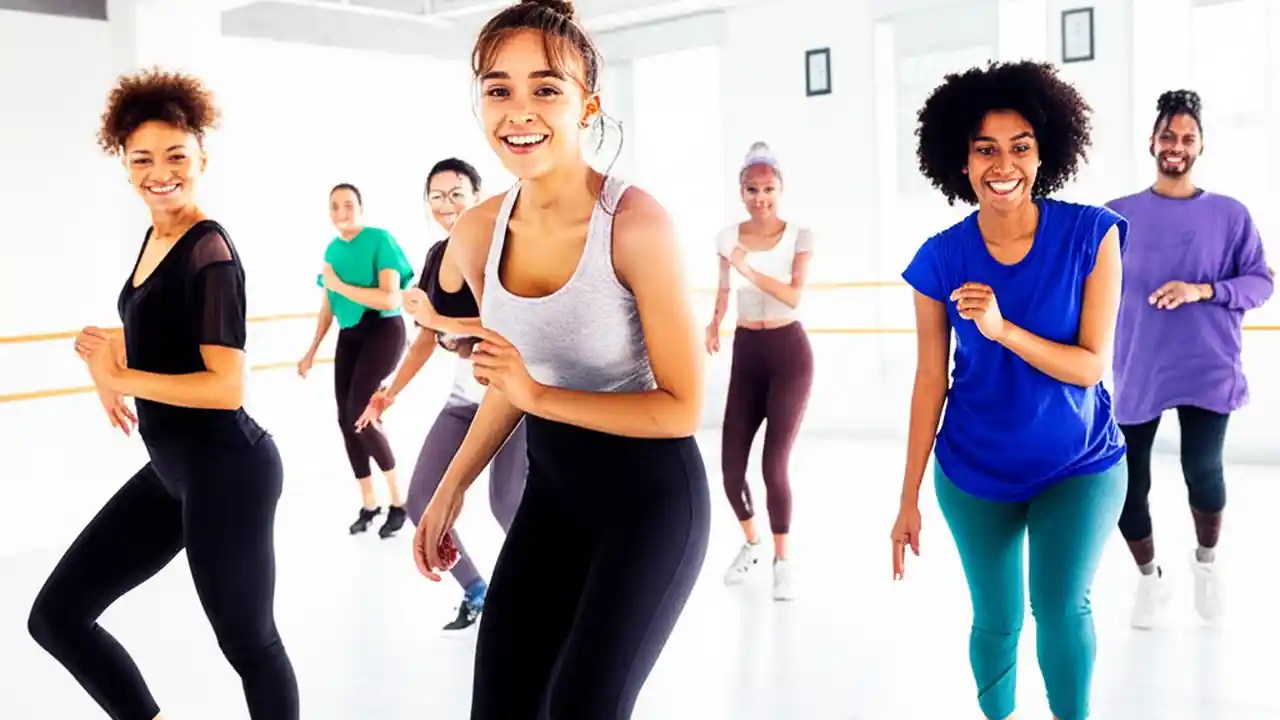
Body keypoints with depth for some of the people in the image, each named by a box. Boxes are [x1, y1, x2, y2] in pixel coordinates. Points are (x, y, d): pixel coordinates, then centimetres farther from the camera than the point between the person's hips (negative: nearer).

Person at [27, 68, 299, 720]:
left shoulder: (210, 251, -17)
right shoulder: (155, 237, 10)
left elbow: (227, 387, -23)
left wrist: (119, 377, -15)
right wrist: (115, 350, 7)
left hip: (227, 471, -9)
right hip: (172, 469, 9)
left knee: (248, 644, 7)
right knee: (57, 616, 11)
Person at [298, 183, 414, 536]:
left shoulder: (380, 240, -12)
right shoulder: (332, 249, 7)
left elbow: (391, 299, -21)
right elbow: (327, 308, 15)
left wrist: (340, 285, -17)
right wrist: (312, 351, 15)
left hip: (383, 331, -7)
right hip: (349, 336, 7)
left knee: (359, 414, -16)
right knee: (345, 419, 2)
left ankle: (398, 499, -1)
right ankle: (369, 504, 16)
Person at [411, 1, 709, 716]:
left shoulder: (636, 222, -22)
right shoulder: (477, 234, -4)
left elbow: (682, 408, -18)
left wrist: (540, 397, -22)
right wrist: (450, 492, 10)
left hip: (650, 495, -5)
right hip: (551, 487, 6)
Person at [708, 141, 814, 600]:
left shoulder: (799, 237, -4)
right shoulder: (728, 237, 4)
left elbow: (794, 296, -16)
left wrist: (751, 271, -28)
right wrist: (714, 323, 3)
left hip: (789, 353, -3)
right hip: (746, 353, 3)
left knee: (775, 465, -10)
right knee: (731, 466, -1)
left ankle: (782, 562, 9)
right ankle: (750, 544, 27)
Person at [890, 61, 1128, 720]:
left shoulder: (1091, 235, -14)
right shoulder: (941, 259, -11)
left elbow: (1091, 365, -14)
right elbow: (930, 382, -5)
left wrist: (1002, 328, -31)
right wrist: (909, 499, -2)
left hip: (1079, 466, -1)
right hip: (974, 473, 1)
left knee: (1062, 606, -16)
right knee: (996, 622, 11)